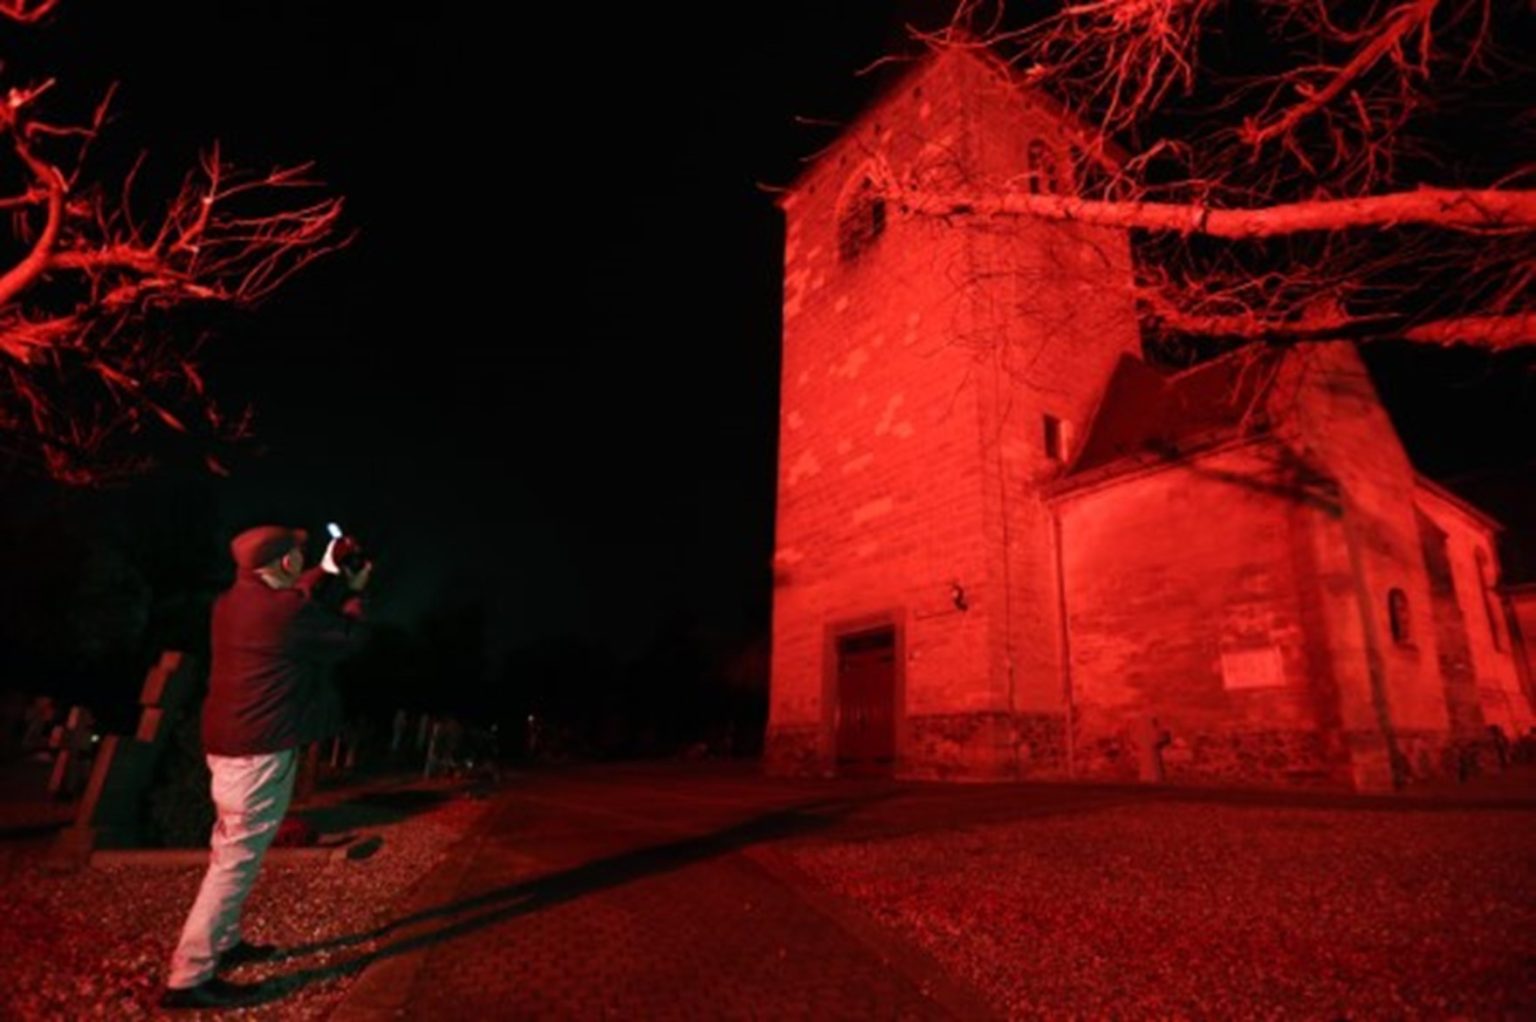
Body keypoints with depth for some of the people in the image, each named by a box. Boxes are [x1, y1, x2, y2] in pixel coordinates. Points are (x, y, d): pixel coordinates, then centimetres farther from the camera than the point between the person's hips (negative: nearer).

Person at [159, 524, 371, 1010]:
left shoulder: (232, 601, 6)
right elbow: (348, 638, -5)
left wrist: (328, 574, 27)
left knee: (231, 851, 22)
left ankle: (223, 943, 35)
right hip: (260, 749, -10)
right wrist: (355, 591, 11)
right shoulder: (288, 611, -21)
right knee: (236, 860, -2)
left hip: (231, 741, 10)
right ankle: (189, 978, 5)